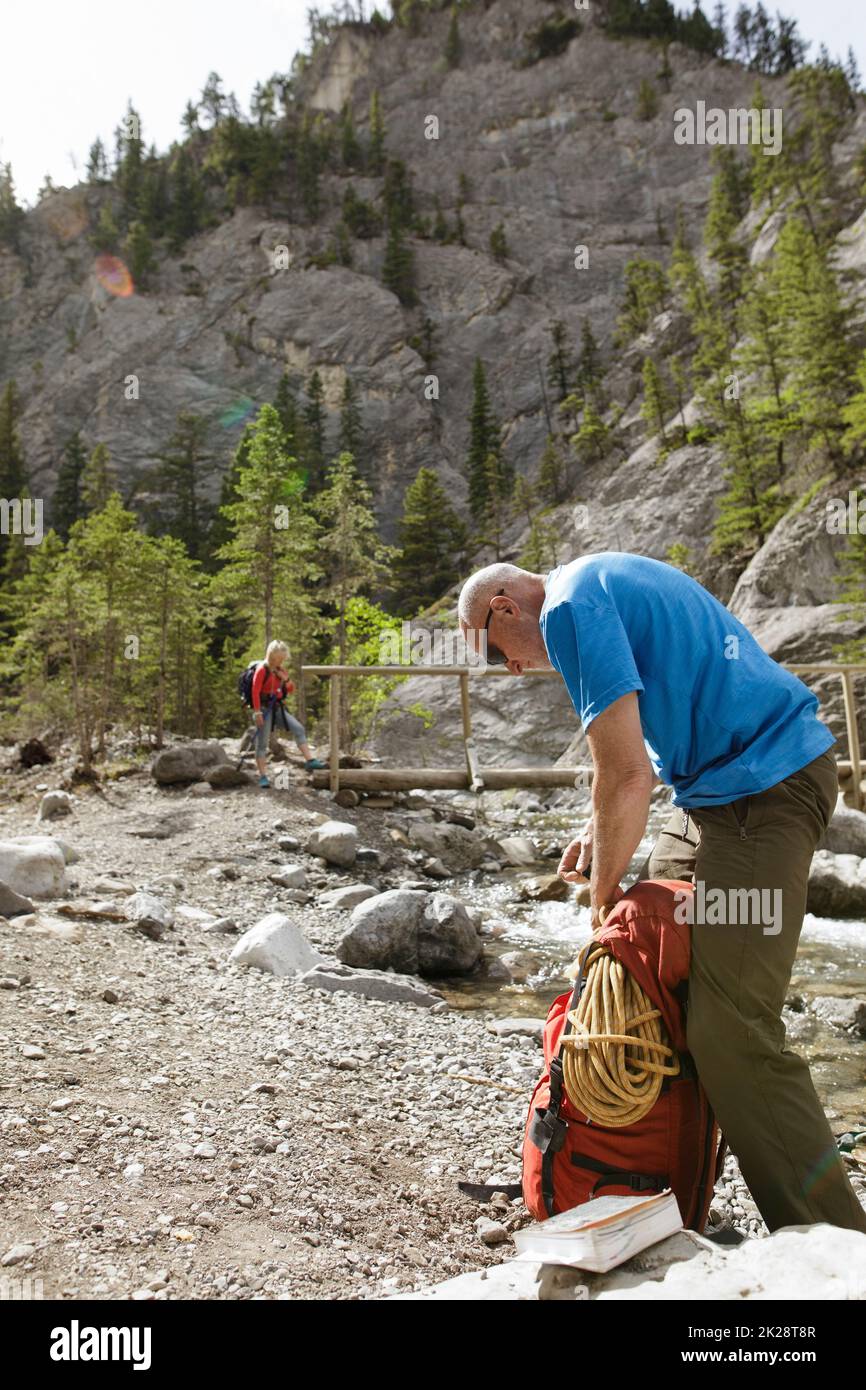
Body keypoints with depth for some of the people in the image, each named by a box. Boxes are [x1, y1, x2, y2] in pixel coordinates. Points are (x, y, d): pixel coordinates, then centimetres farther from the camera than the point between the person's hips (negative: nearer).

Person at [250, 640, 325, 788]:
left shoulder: (280, 670, 10)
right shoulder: (262, 669, -11)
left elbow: (291, 690, 16)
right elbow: (255, 692, -15)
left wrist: (286, 679, -4)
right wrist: (257, 712, -20)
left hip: (278, 708, 7)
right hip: (265, 708, -7)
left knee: (298, 729, -6)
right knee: (262, 743, -3)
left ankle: (310, 760, -6)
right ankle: (263, 776, -1)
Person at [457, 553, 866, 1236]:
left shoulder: (569, 605, -13)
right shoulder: (606, 579, 18)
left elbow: (625, 774, -17)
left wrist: (604, 887, -4)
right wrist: (603, 830, 15)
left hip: (765, 788, -10)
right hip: (722, 784, 10)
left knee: (733, 1033, -12)